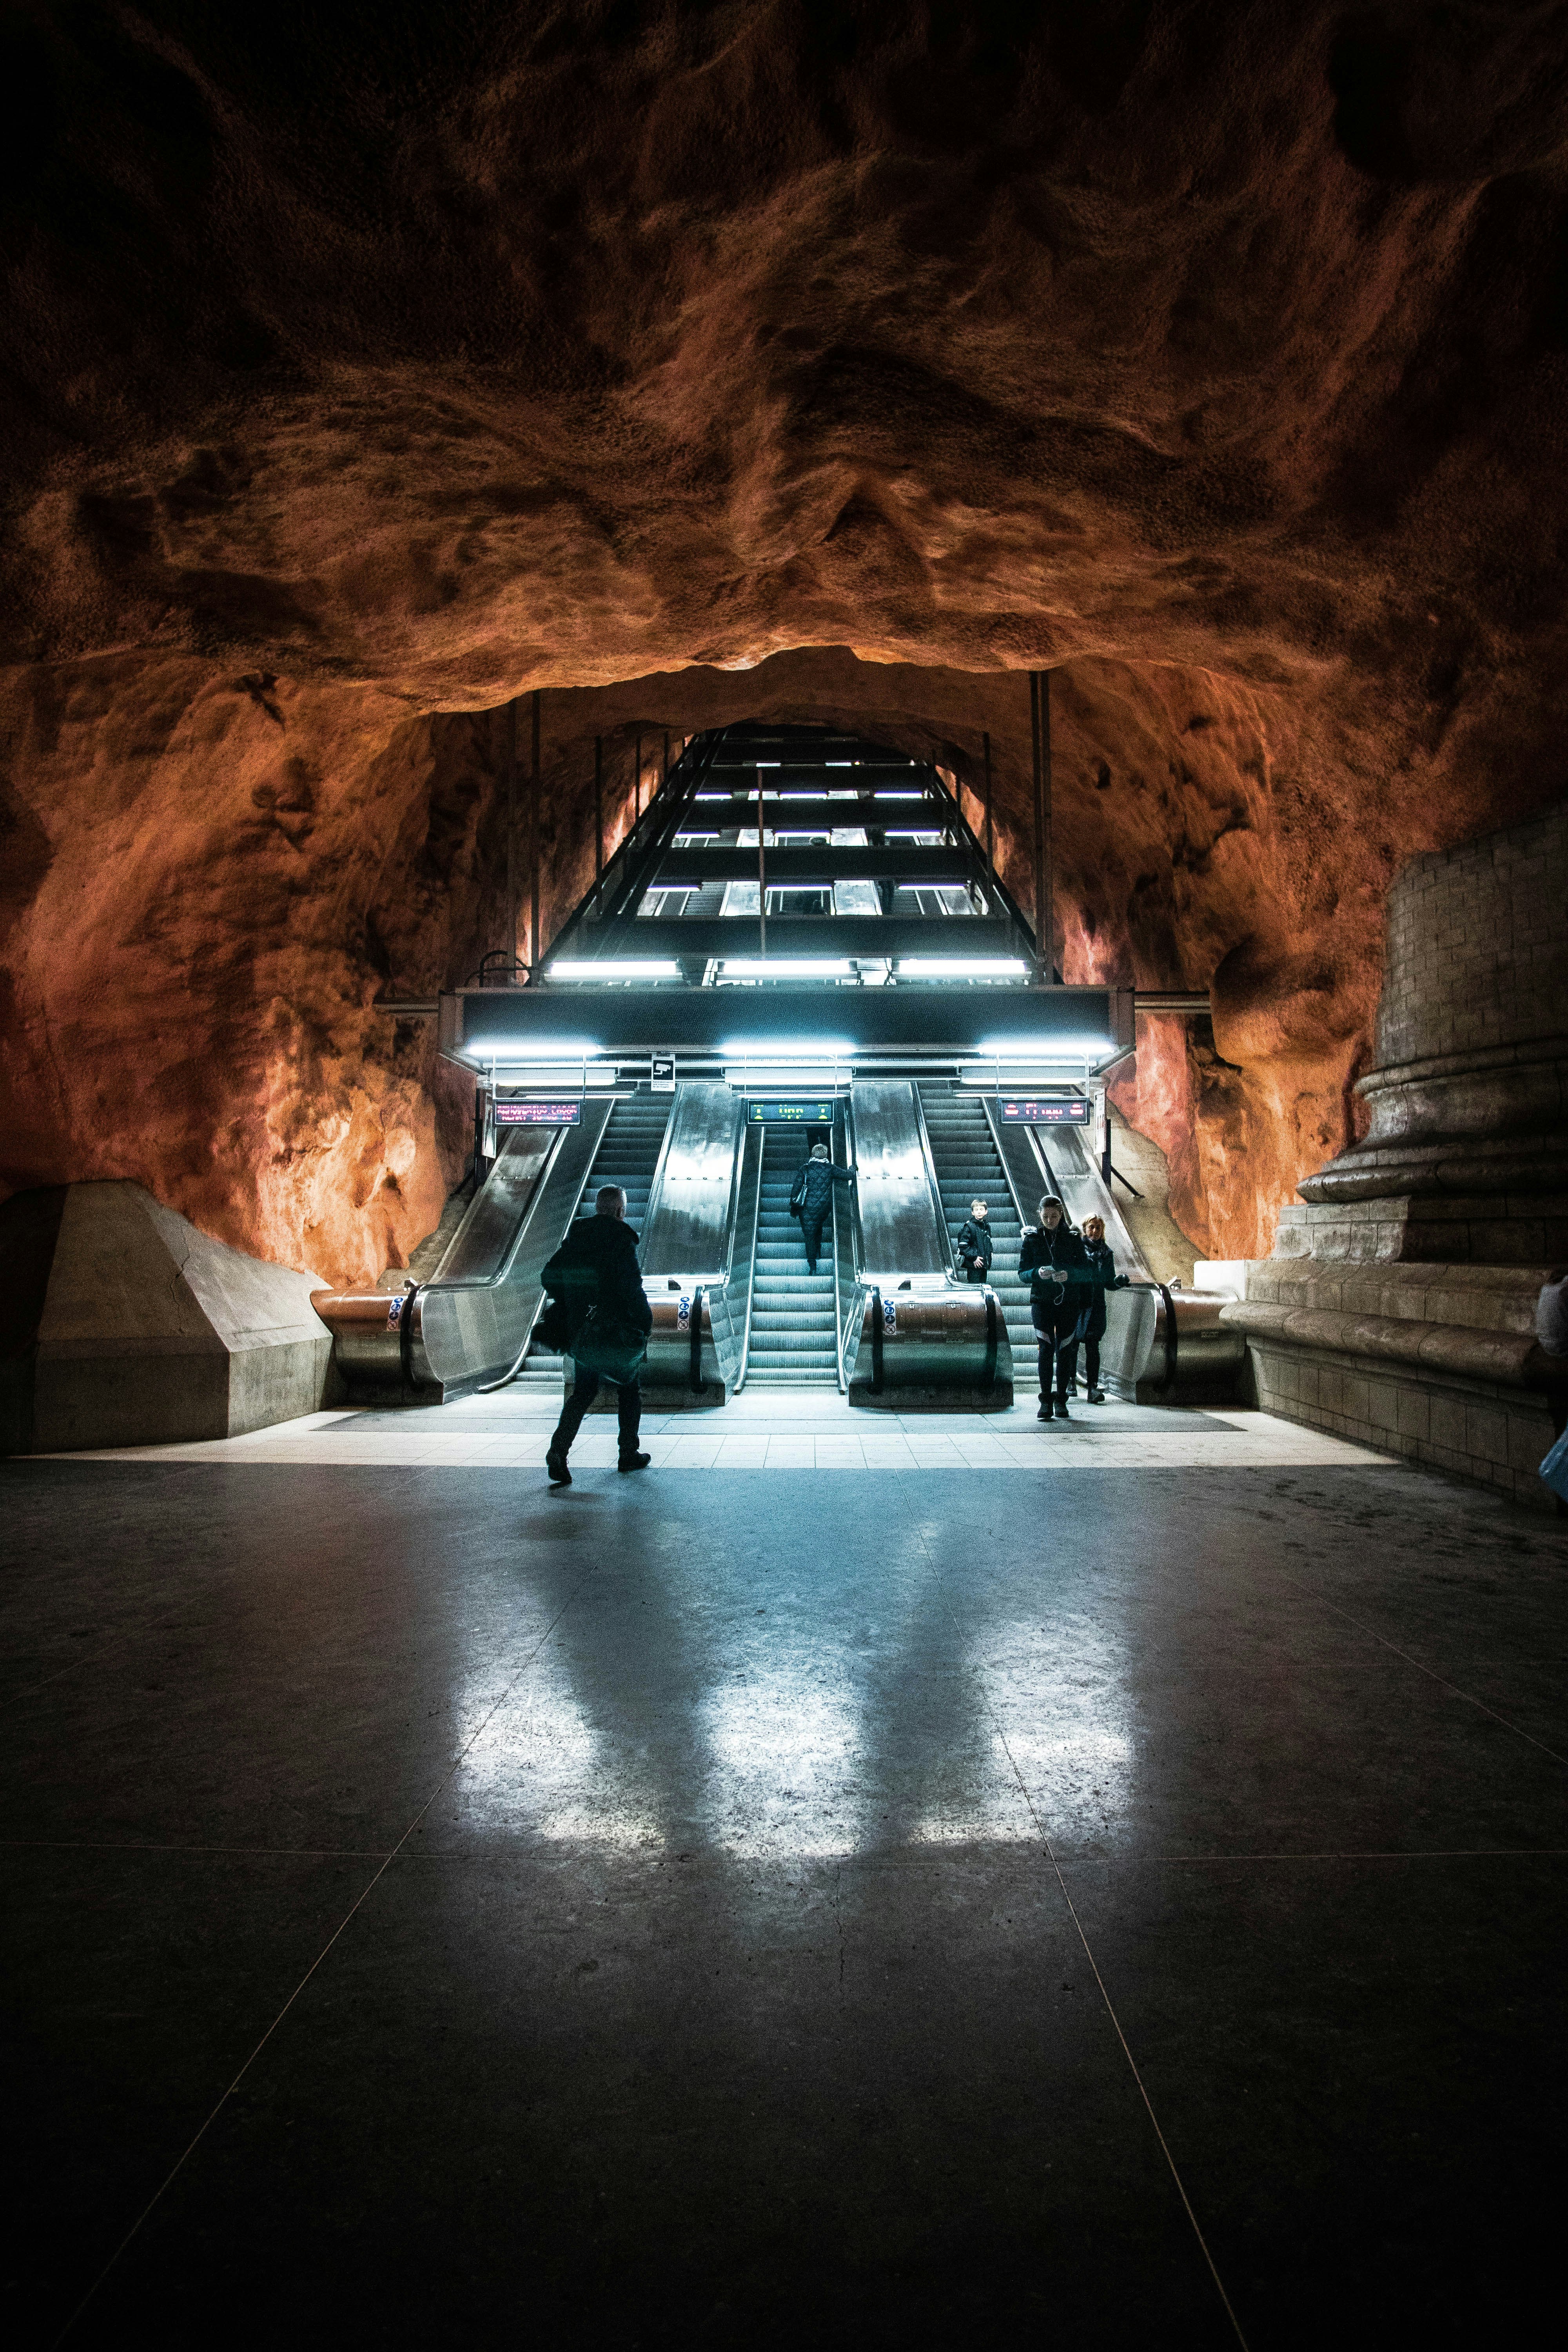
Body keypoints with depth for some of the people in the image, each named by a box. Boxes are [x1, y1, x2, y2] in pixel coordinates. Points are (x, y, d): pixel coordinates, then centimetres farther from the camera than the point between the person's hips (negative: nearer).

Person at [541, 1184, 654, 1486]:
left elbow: (549, 1276, 7)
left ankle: (559, 1449, -7)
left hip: (580, 1329, 5)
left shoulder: (575, 1236, 6)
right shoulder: (621, 1237, -14)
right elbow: (631, 1283, -23)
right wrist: (644, 1319, -10)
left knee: (583, 1392, 13)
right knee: (629, 1391, 15)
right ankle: (628, 1454, 22)